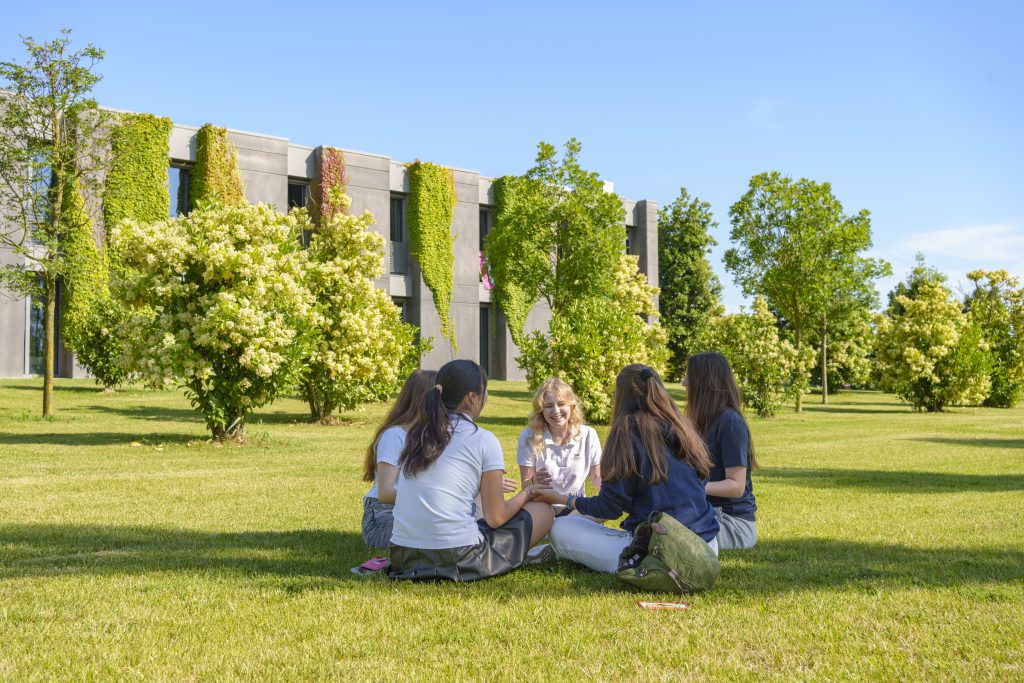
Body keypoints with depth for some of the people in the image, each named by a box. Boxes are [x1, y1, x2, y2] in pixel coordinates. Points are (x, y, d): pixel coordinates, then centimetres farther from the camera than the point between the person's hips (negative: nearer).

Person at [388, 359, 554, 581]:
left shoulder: (417, 433, 11)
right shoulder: (484, 440, -5)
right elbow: (496, 518, -2)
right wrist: (525, 494, 17)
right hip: (457, 560, -6)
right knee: (543, 510, 11)